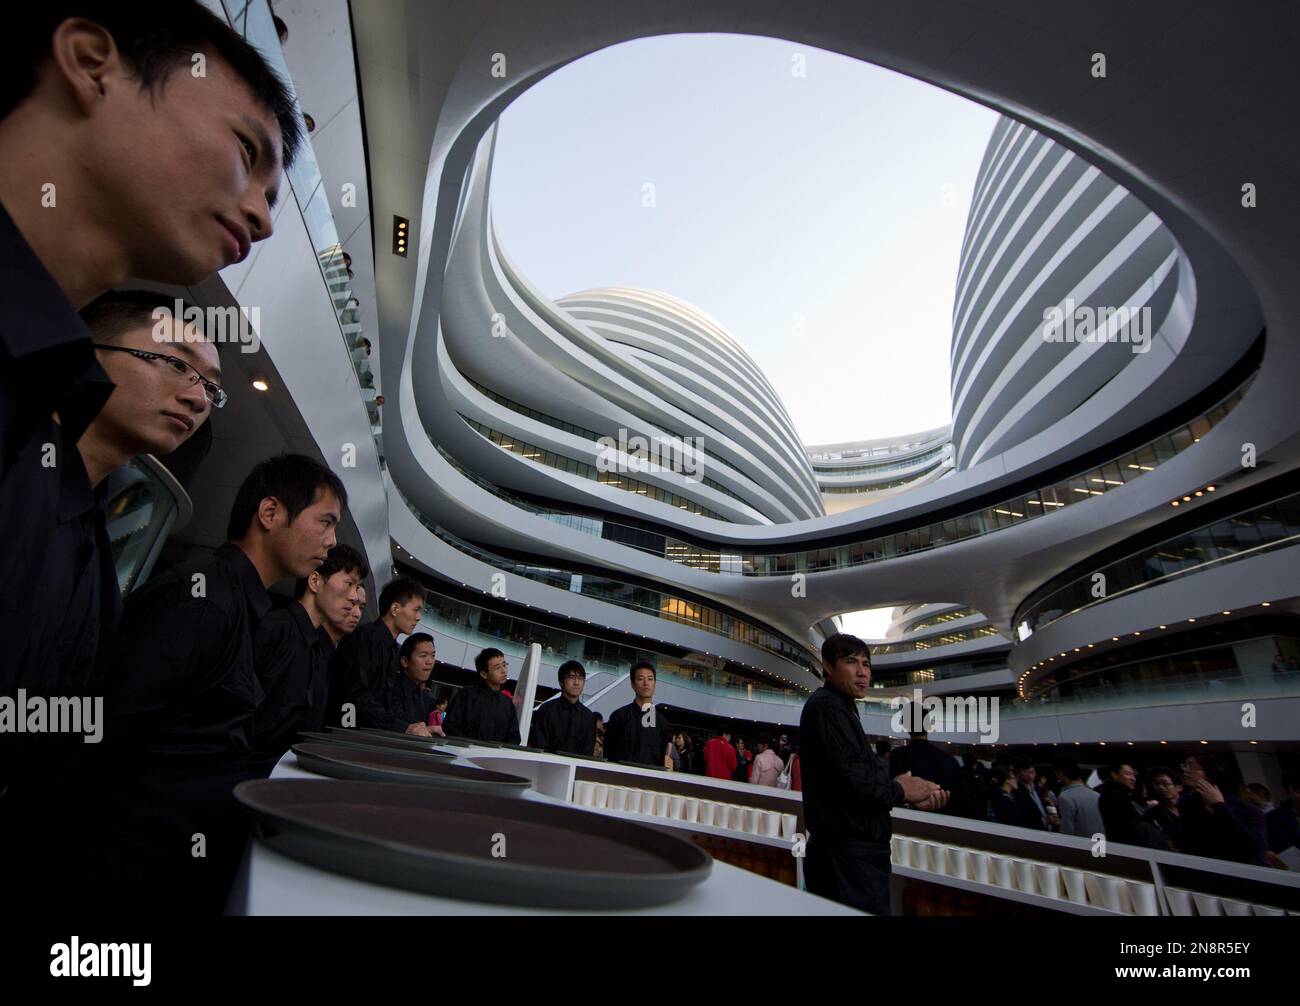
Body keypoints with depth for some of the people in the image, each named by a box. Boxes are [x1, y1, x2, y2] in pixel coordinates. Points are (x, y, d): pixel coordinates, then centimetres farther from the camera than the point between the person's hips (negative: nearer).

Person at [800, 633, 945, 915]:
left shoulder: (840, 709, 17)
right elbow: (853, 781, -26)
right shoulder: (826, 706, -17)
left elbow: (864, 774, 13)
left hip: (856, 851, 10)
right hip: (848, 854, -10)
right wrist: (899, 790, -9)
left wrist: (912, 796, 0)